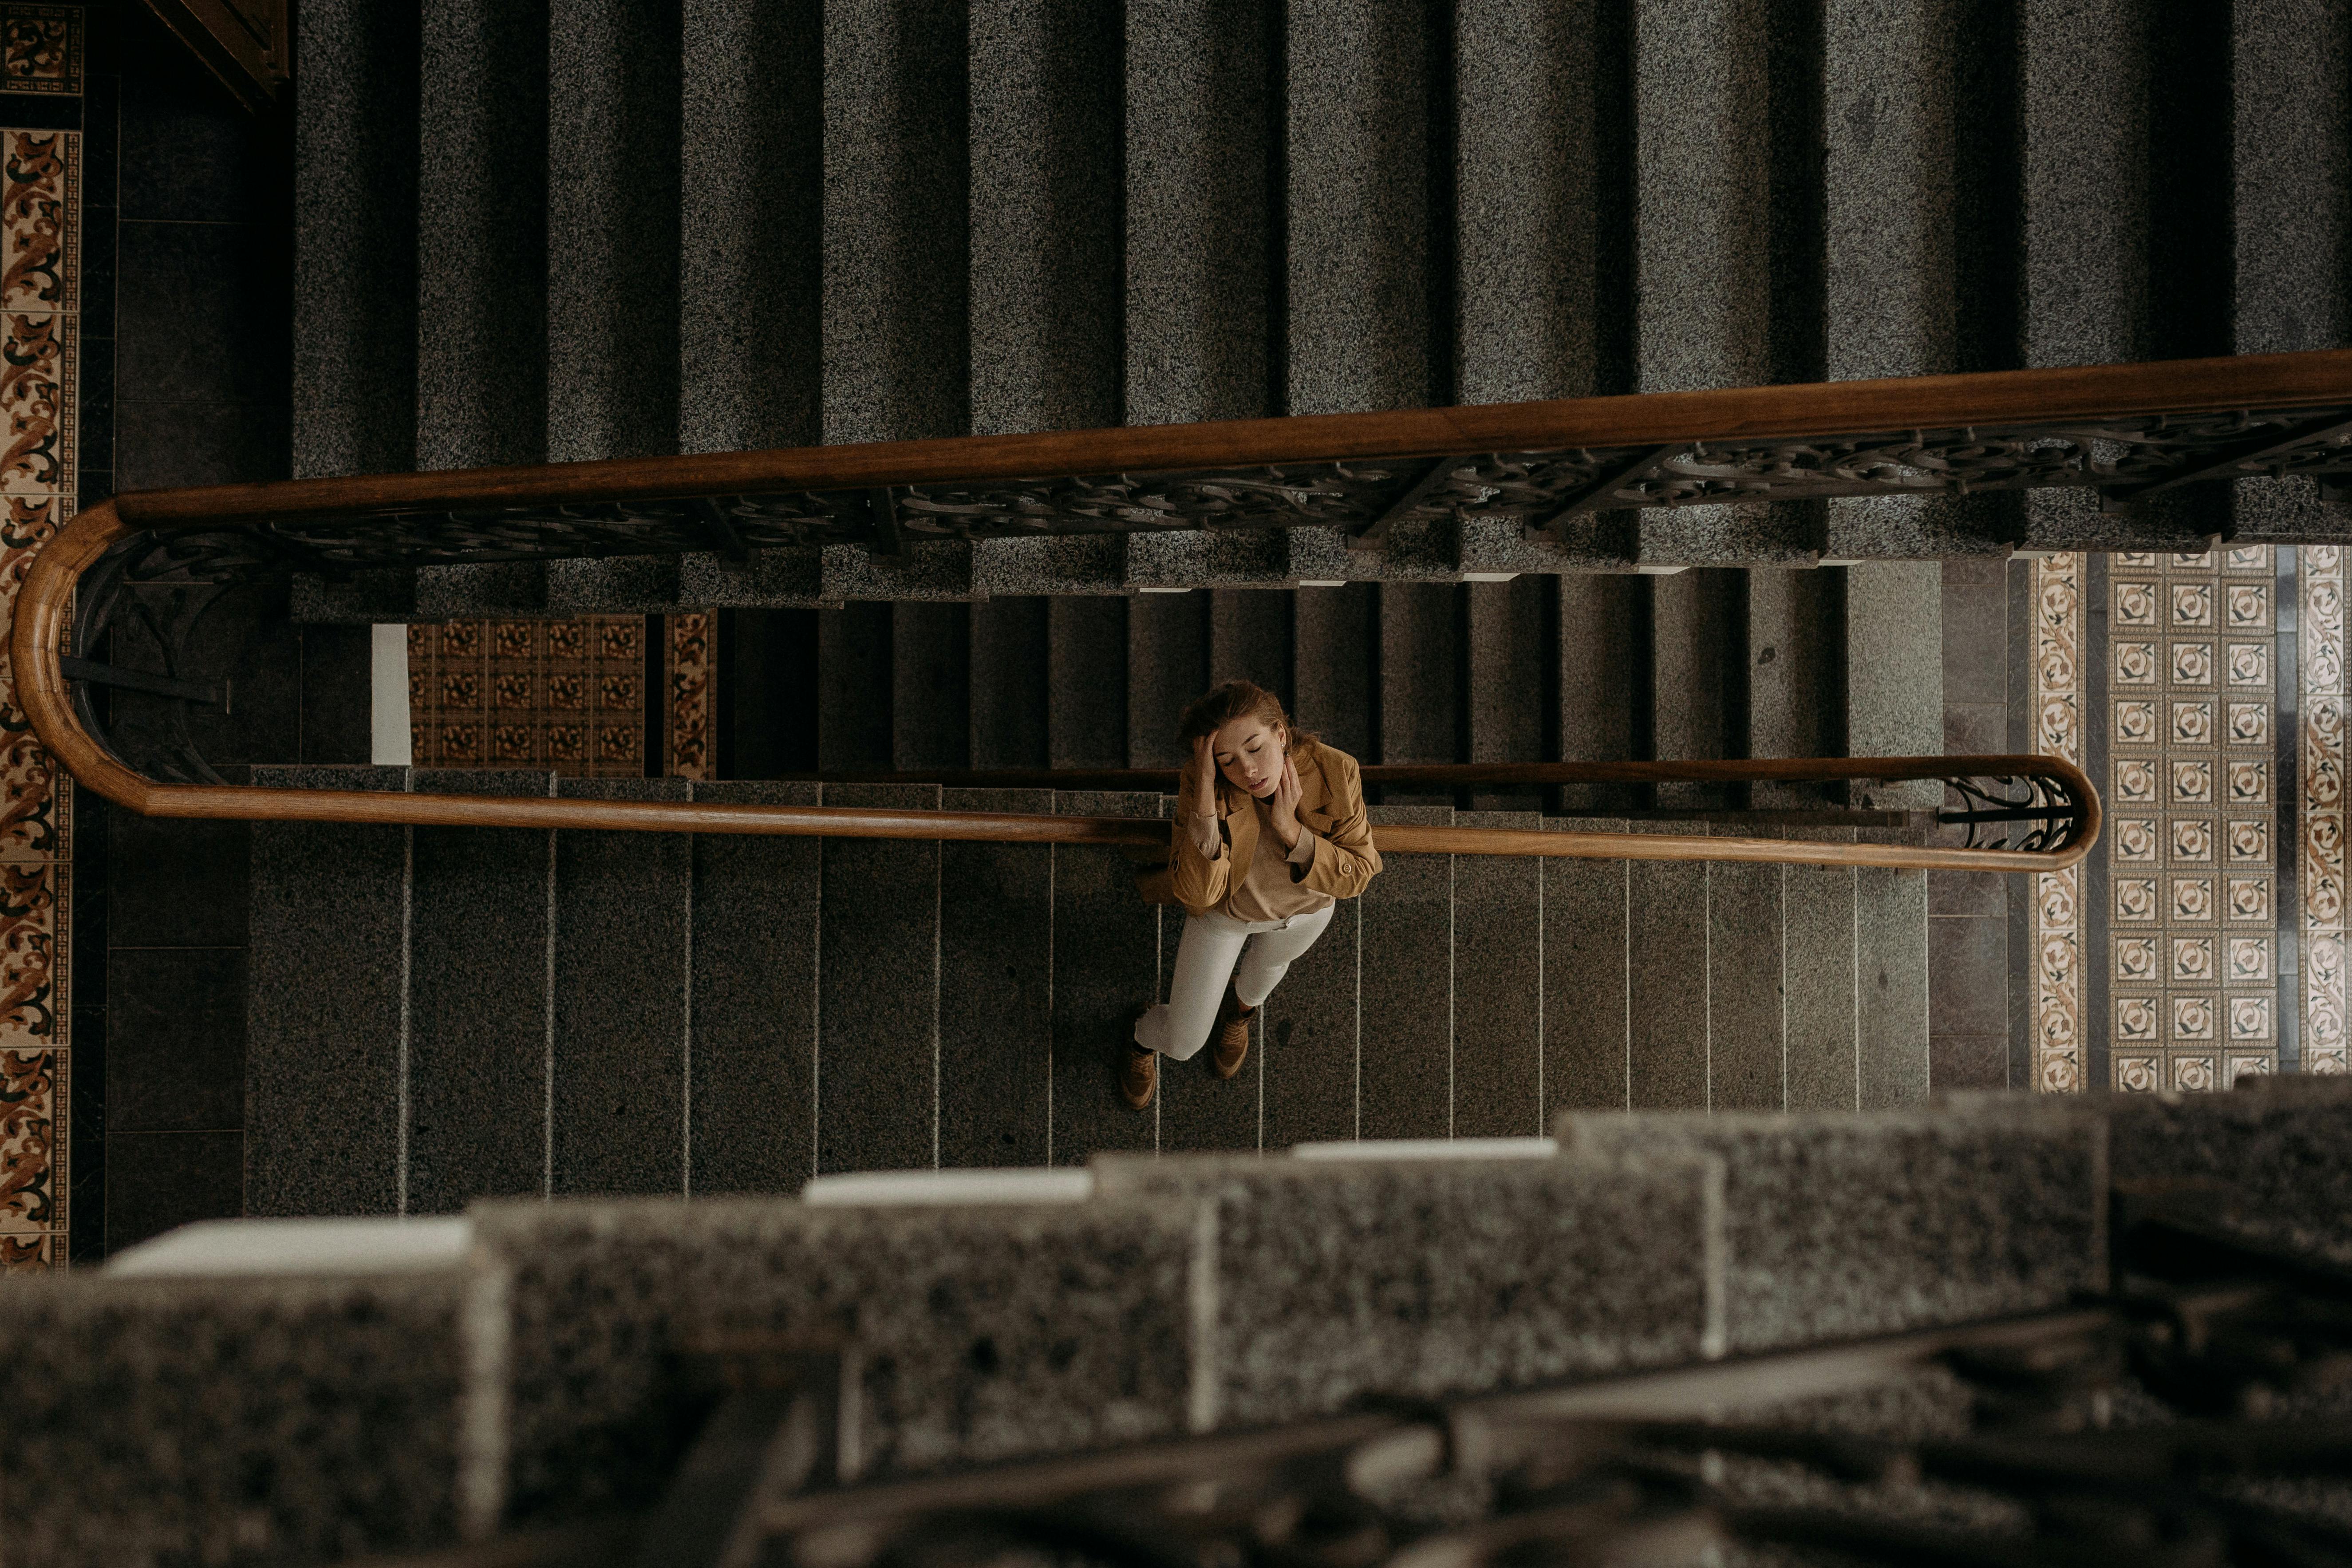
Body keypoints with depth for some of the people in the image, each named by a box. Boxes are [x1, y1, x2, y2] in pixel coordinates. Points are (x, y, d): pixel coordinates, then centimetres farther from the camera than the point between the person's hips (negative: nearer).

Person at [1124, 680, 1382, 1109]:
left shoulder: (1334, 772, -36)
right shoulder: (1201, 784, -38)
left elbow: (1356, 877, -29)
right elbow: (1196, 894, -42)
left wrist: (1290, 829, -45)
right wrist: (1206, 797, -52)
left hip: (1305, 910, 2)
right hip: (1226, 911, -1)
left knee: (1268, 965, 35)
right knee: (1181, 1045, 11)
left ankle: (1242, 1007, 73)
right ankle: (1145, 1034, 49)